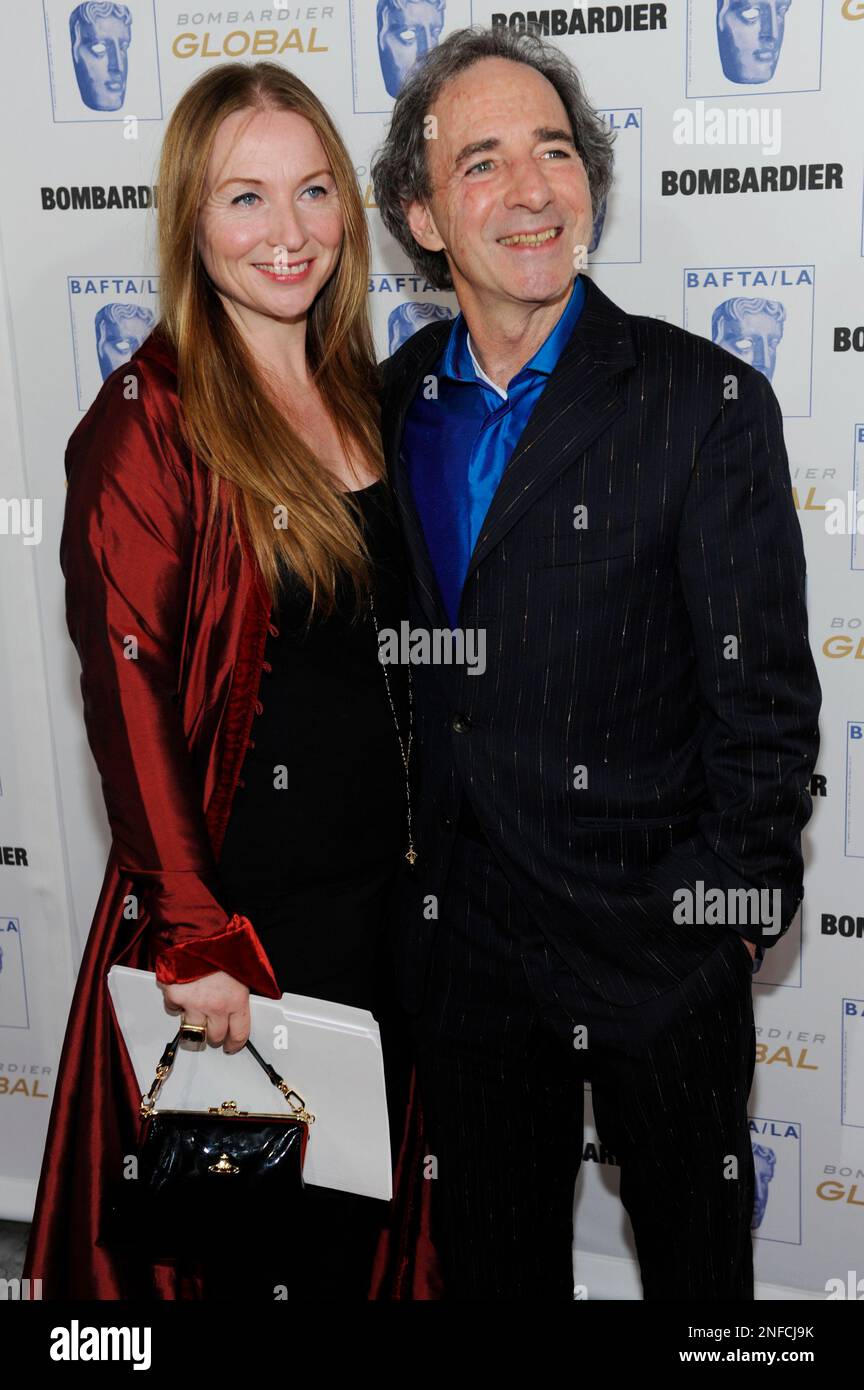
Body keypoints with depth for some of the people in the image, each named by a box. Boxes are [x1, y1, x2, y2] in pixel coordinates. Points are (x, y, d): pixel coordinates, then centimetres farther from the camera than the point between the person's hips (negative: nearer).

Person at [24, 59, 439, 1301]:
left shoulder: (361, 394, 7)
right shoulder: (147, 420, -14)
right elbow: (127, 692, -18)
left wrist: (428, 847, 9)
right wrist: (195, 939, -21)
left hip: (382, 880, 6)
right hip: (234, 886, -6)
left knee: (361, 1196, 21)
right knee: (234, 1216, 13)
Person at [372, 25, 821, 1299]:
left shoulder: (709, 403, -11)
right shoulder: (388, 405, 3)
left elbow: (766, 695, -10)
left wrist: (732, 907, -11)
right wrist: (394, 880, 7)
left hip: (654, 940, -3)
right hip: (459, 935, 4)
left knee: (695, 1243, 17)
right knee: (491, 1250, 21)